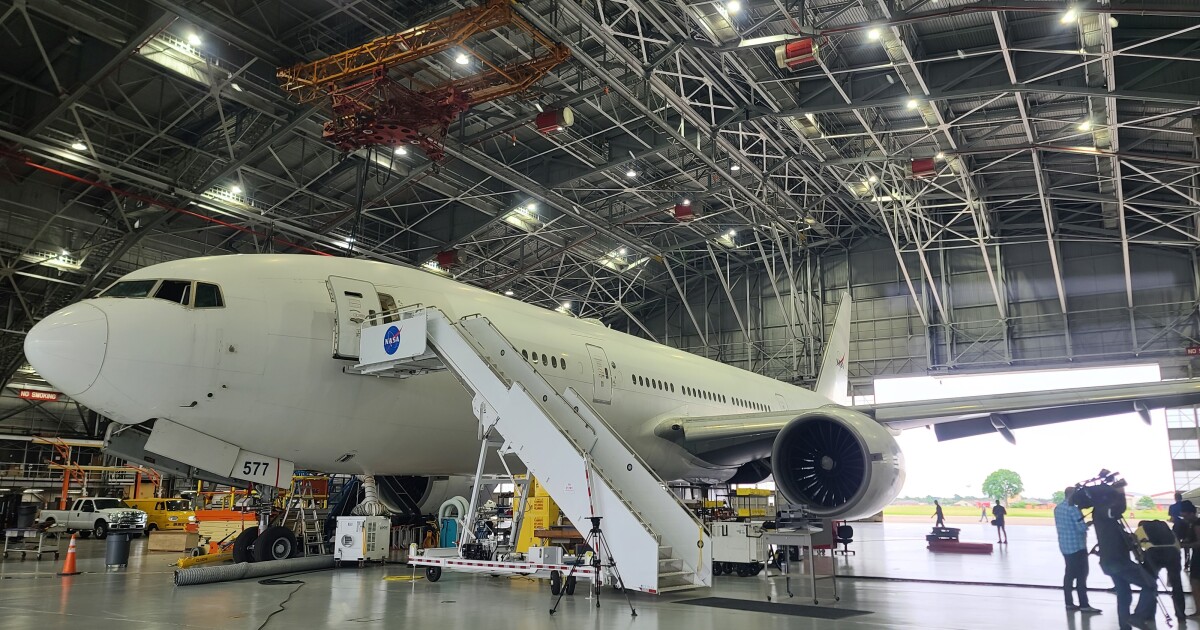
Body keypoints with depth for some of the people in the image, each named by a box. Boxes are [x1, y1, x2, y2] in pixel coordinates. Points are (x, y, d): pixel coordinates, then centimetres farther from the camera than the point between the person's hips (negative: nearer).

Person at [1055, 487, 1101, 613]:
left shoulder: (1057, 508, 10)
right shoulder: (1073, 508, -17)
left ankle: (1069, 603, 13)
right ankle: (1084, 605, -3)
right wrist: (1087, 524, 2)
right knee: (1081, 575, -4)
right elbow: (1082, 528, -19)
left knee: (1069, 574, 12)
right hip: (1077, 546, -8)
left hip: (1064, 545, 8)